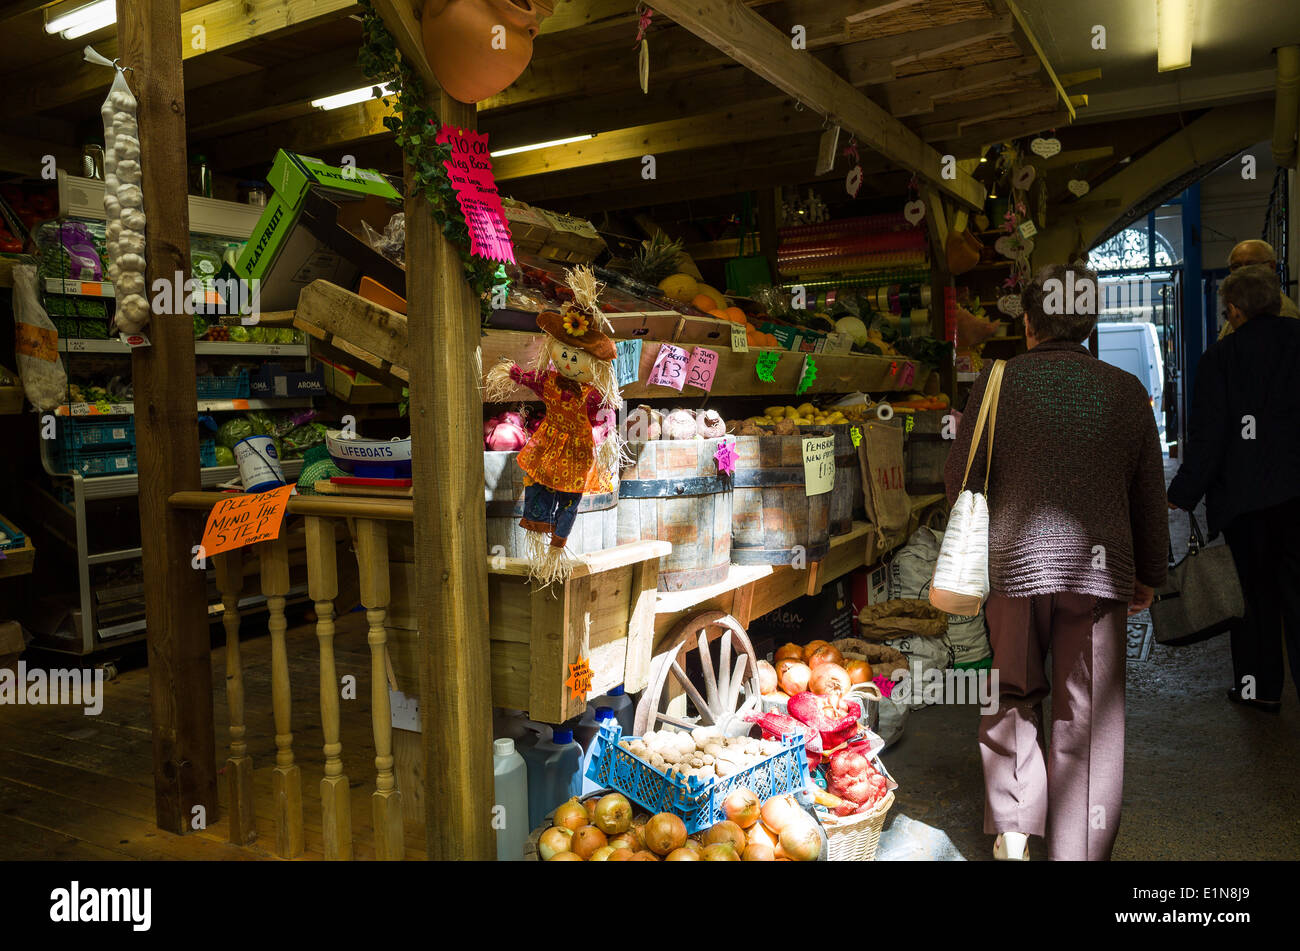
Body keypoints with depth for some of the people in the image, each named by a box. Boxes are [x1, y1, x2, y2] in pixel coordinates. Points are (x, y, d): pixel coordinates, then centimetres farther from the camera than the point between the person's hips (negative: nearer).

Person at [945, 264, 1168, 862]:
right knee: (1088, 718, 9)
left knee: (1013, 699, 17)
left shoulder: (998, 382, -4)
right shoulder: (1127, 391, 3)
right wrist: (1149, 572, 20)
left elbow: (962, 479, -1)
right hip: (1099, 567, 1)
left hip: (1013, 561, -1)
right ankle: (1079, 849, 18)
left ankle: (1013, 830, 21)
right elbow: (1150, 494, 9)